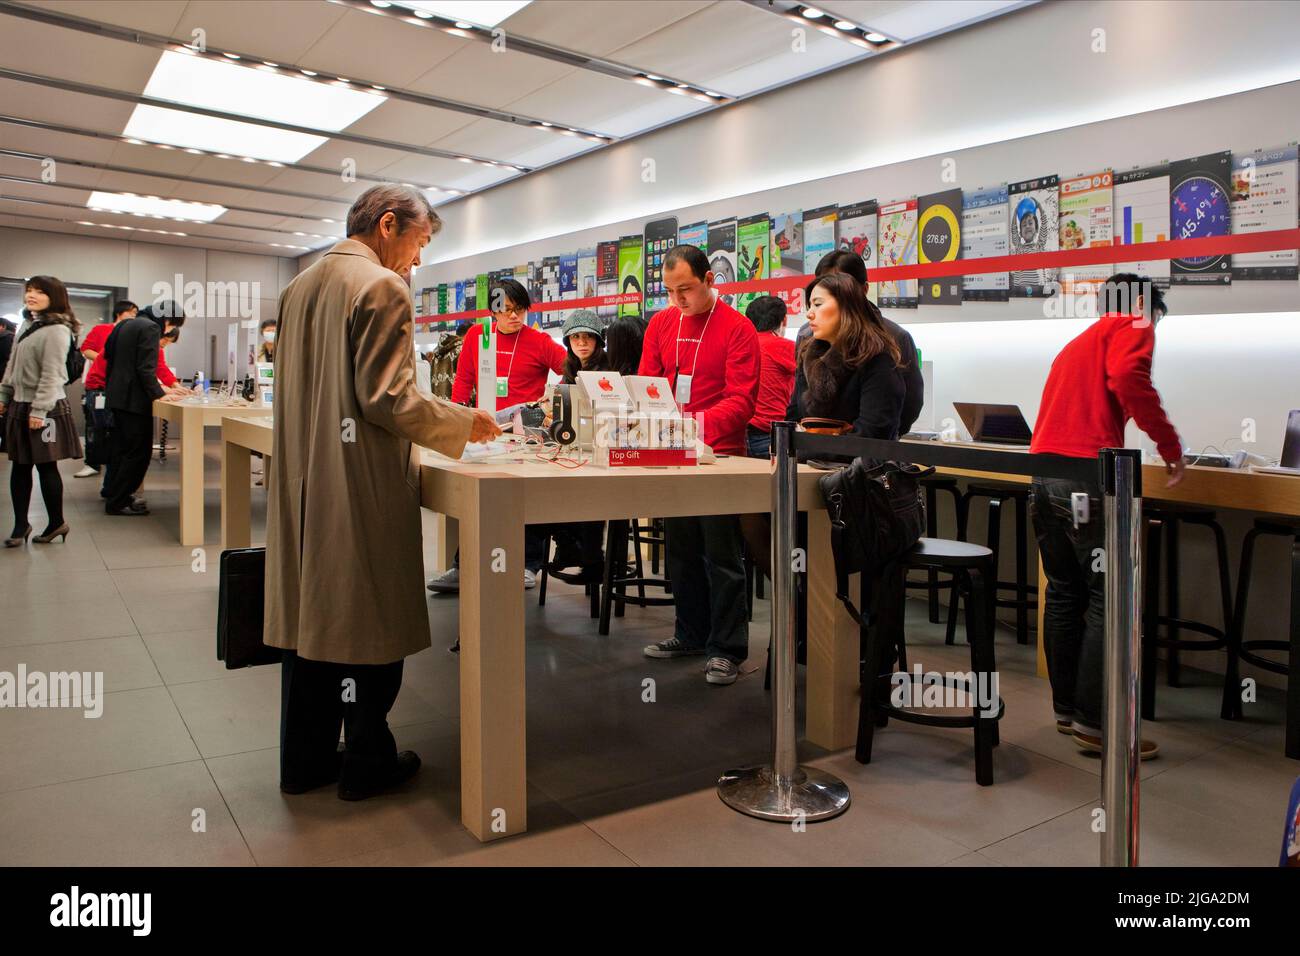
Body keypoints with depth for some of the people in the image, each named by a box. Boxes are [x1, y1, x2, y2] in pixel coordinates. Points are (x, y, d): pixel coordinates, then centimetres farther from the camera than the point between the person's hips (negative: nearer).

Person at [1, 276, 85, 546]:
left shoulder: (56, 330, -13)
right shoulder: (26, 325, 13)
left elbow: (51, 375, -17)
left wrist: (39, 410, -19)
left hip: (44, 408, -8)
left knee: (46, 466, 0)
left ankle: (56, 523, 13)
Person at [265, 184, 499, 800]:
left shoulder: (300, 286, 14)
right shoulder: (383, 287, -13)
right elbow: (387, 400, -19)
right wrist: (466, 423, -8)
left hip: (303, 481, 8)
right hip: (361, 486, -8)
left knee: (311, 613, 14)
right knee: (370, 619, 4)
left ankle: (306, 758, 25)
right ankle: (367, 764, 17)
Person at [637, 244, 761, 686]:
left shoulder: (737, 328, -9)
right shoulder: (660, 323, 8)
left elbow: (741, 401, -16)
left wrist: (700, 424, -32)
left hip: (718, 454, -5)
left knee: (721, 554, -2)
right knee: (680, 550, 13)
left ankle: (727, 649, 7)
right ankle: (691, 633, 28)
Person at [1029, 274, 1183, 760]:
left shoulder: (1077, 342, 30)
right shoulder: (1131, 328, 5)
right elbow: (1128, 378, -16)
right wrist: (1169, 444, -9)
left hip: (1042, 473, 9)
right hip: (1086, 474, -8)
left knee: (1064, 593, 13)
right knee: (1108, 599, -3)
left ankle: (1066, 709, 20)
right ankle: (1094, 723, -1)